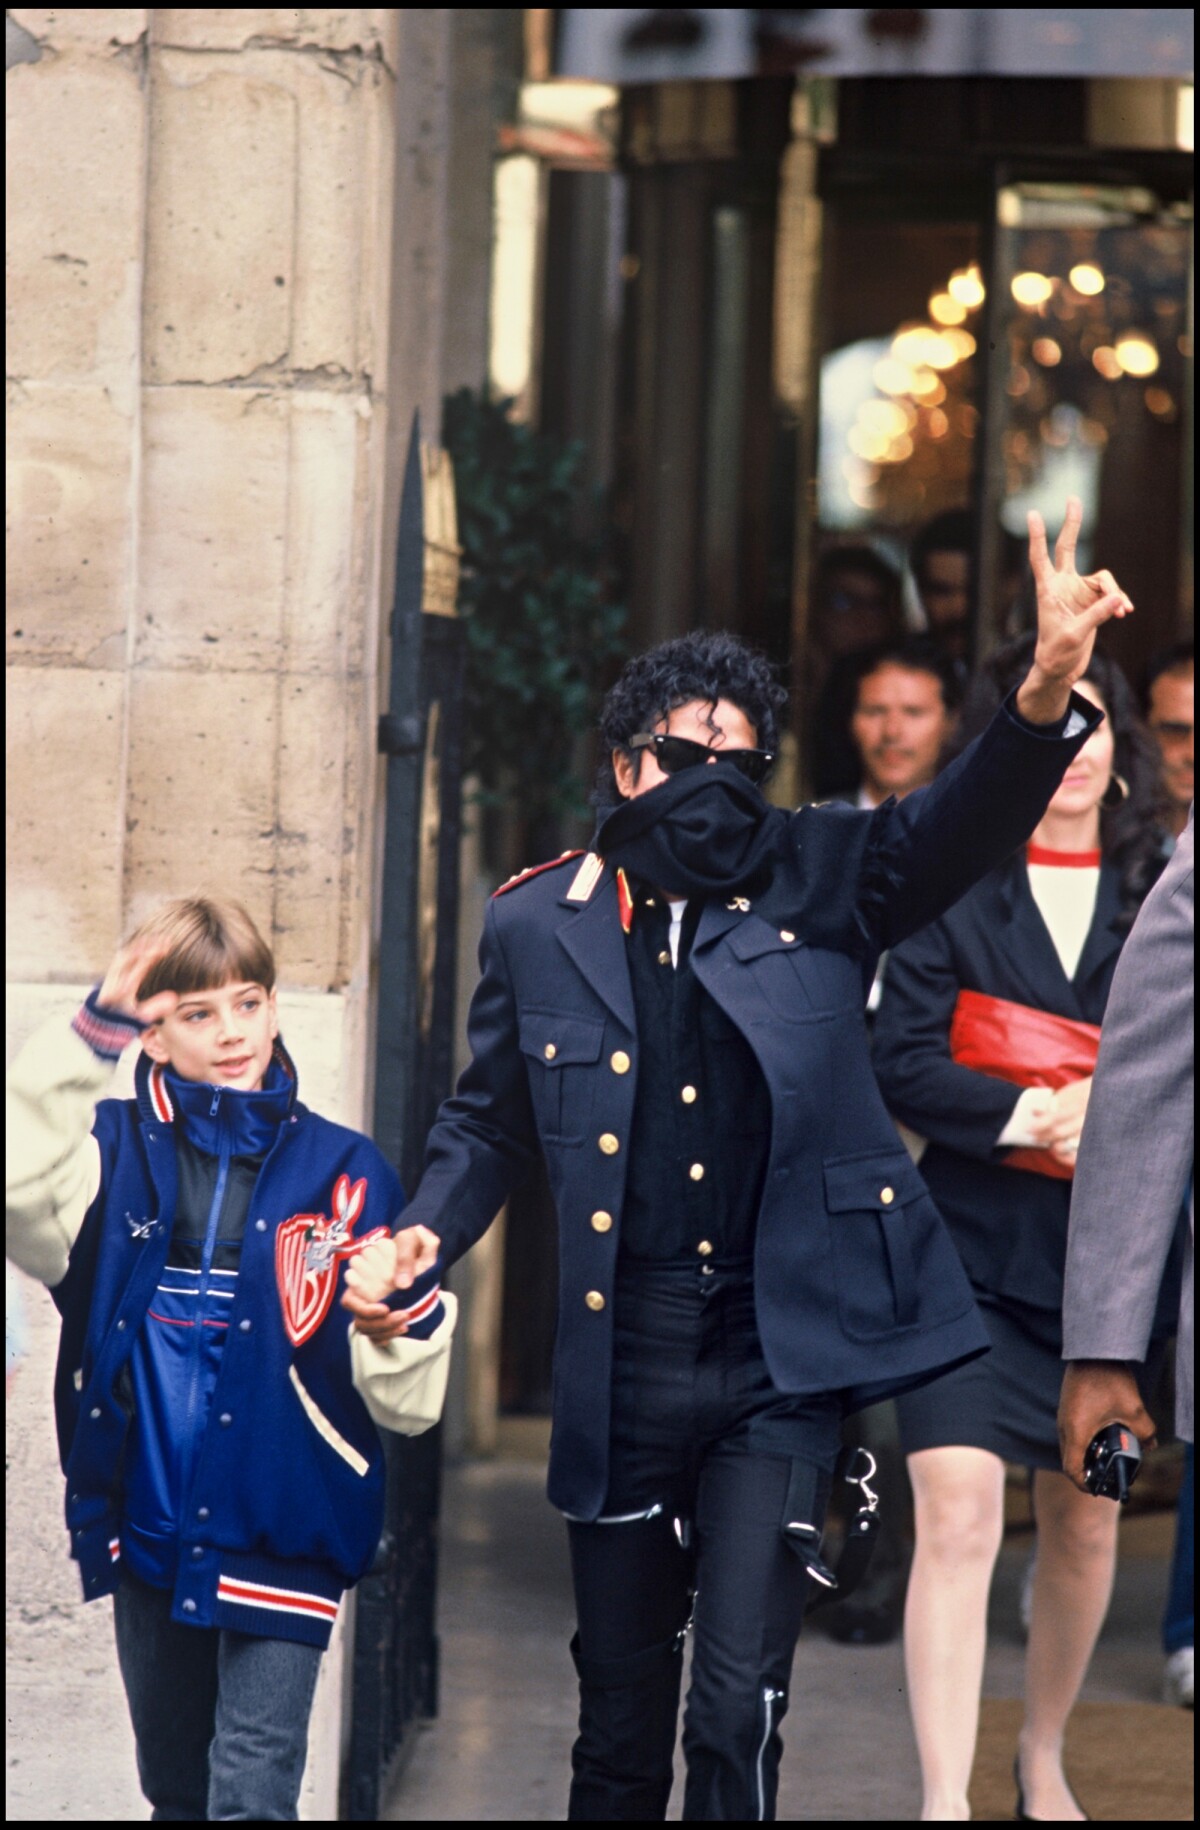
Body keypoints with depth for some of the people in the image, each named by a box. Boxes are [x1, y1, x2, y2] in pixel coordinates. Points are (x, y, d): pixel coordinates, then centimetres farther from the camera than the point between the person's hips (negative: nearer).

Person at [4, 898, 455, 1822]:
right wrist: (92, 1035, -26)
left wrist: (407, 1307, -24)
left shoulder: (341, 1170, -1)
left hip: (279, 1544, -2)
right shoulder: (115, 1151, 2)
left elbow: (402, 1400, -2)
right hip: (147, 1534, 2)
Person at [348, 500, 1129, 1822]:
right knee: (620, 1711, 13)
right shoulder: (537, 927, 5)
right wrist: (425, 1236, -4)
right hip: (624, 1360, 2)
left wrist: (1046, 694, -33)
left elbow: (960, 826, -14)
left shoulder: (814, 882, 2)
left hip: (777, 1360, -2)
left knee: (738, 1708, -10)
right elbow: (488, 1125, 15)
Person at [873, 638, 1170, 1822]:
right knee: (957, 1517, -15)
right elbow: (900, 1063, -7)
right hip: (971, 1248, -3)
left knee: (1085, 1522, 13)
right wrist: (1029, 1118, -18)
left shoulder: (1156, 898, 7)